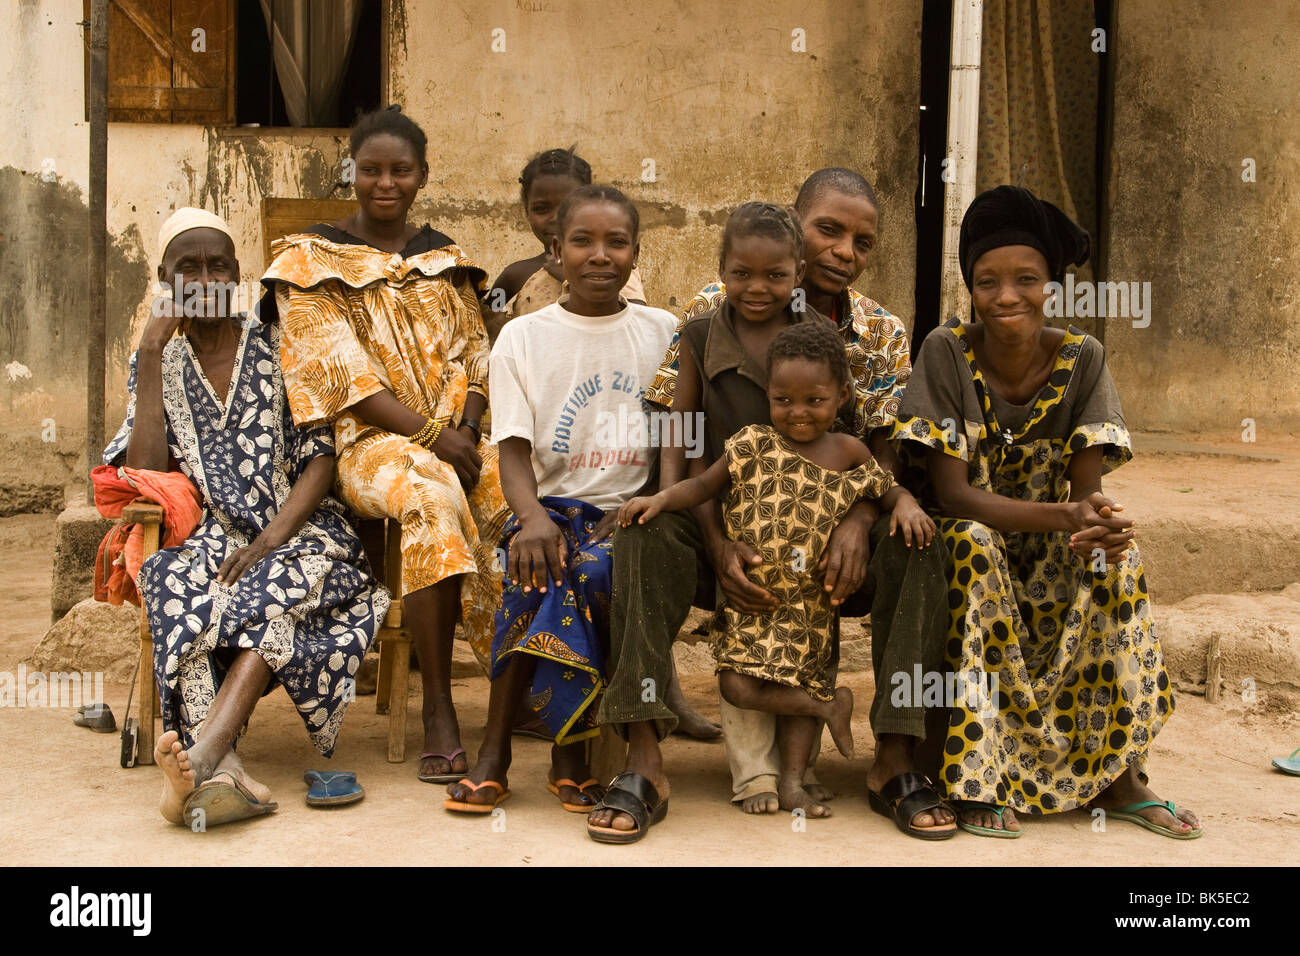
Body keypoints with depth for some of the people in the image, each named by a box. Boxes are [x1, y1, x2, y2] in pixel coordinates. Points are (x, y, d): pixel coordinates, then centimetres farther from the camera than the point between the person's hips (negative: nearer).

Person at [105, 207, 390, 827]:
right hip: (204, 537, 1)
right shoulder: (158, 363, 13)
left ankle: (201, 754, -52)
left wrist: (269, 543, -19)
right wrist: (152, 353, -3)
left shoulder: (278, 347, 7)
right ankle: (221, 771, -51)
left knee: (282, 584, -36)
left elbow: (320, 459, -3)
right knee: (177, 580, -34)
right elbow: (143, 474, -2)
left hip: (292, 533, -1)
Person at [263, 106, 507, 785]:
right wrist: (431, 434, -16)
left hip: (456, 436, 4)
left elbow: (475, 356, 12)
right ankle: (437, 711, -33)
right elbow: (342, 372, -6)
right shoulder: (312, 259, 6)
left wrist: (466, 430, -9)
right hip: (371, 442, -4)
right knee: (432, 497, -37)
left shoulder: (444, 259, 20)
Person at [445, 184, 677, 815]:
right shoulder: (523, 337, 7)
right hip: (557, 507, 0)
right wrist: (532, 515, -25)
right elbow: (514, 450, -3)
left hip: (637, 509, 0)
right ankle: (494, 750, -20)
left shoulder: (664, 333, 10)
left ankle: (569, 747, -15)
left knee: (592, 570, -32)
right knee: (541, 566, -33)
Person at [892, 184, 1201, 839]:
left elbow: (1086, 490, -13)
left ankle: (1115, 772, -16)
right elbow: (953, 494, -21)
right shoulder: (947, 352, -16)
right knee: (975, 545, -33)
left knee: (1115, 558, -25)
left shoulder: (1082, 359, -8)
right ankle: (978, 777, -29)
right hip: (965, 546, -2)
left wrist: (1094, 515, -39)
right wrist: (1066, 515, -36)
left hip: (1048, 560, 3)